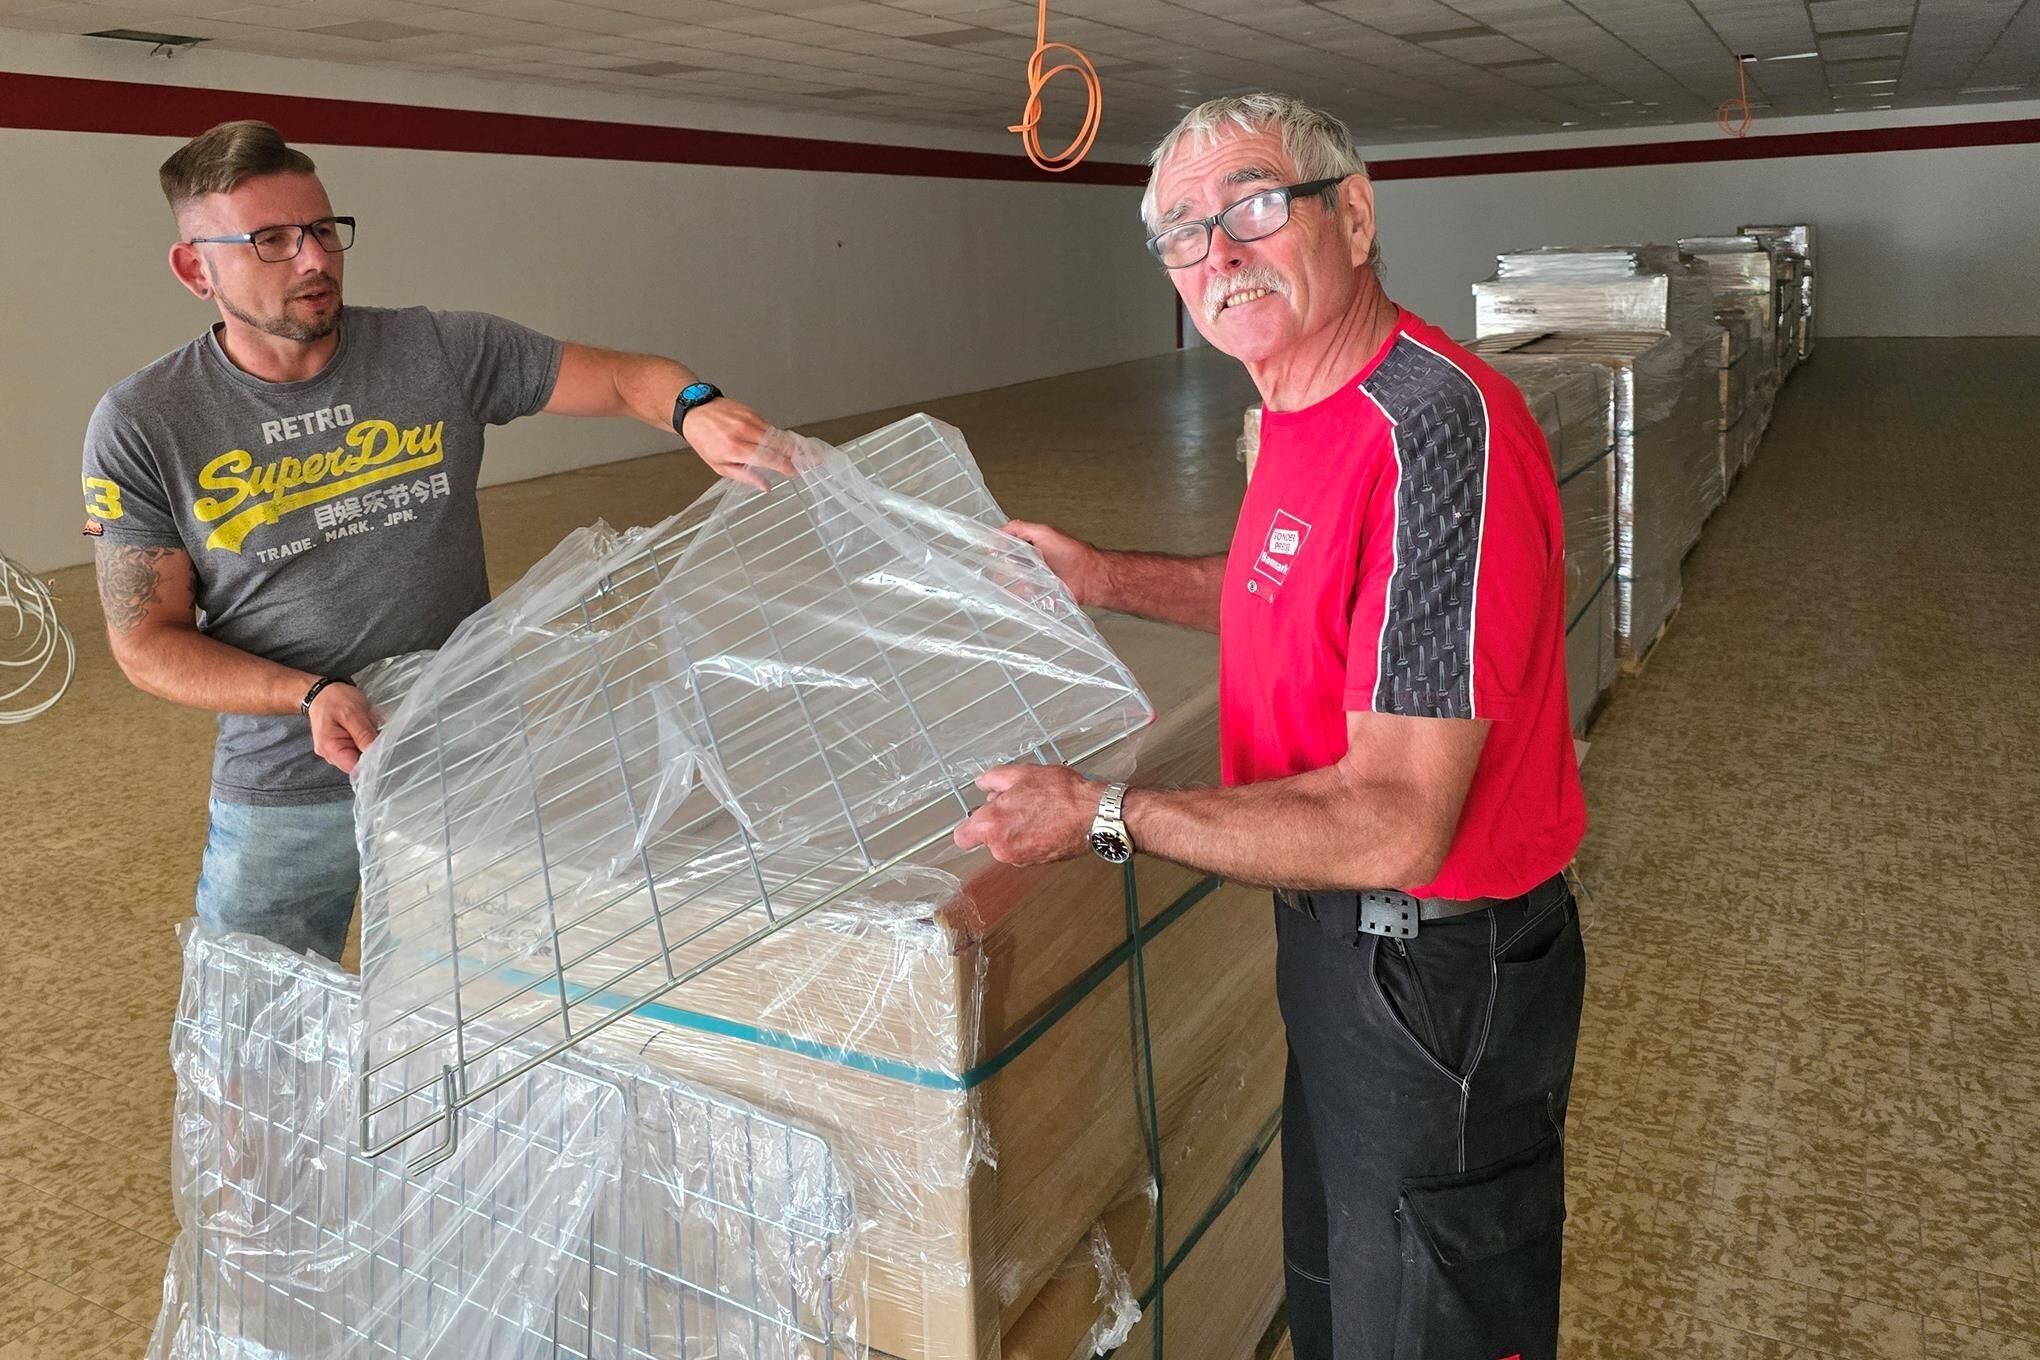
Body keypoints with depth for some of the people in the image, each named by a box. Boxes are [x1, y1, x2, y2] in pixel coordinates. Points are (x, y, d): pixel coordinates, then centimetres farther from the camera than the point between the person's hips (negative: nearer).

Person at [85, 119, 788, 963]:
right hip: (284, 796, 0)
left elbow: (625, 377, -5)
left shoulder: (446, 353, -7)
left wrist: (694, 410, -29)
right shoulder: (141, 427, -8)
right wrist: (310, 695, -22)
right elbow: (148, 642, -6)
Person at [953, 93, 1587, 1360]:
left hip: (1434, 971, -9)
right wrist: (1110, 579, 11)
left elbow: (1395, 824, -32)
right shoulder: (1308, 407, 2)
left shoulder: (1434, 432, -29)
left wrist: (1106, 815, -27)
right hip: (1339, 933, 9)